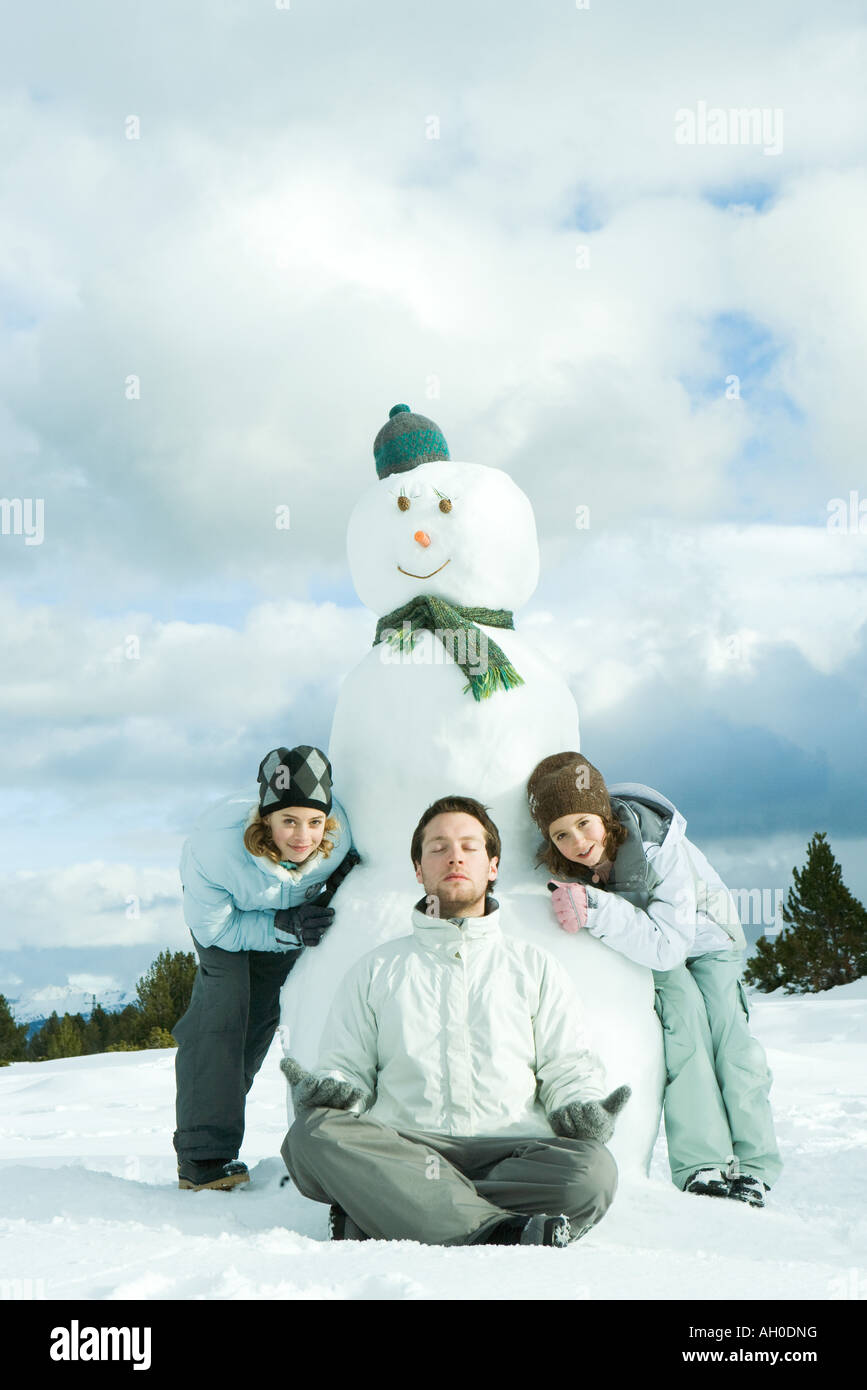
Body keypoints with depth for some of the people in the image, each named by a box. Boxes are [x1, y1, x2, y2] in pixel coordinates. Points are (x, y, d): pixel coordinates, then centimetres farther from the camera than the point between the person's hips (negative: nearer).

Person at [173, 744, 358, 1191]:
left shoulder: (340, 836, -35)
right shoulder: (217, 844, -43)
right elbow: (213, 927, -29)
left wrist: (338, 890, -31)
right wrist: (286, 927, -40)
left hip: (288, 914, 4)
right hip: (224, 908, -4)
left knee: (263, 1012, 6)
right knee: (224, 995, -22)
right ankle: (202, 1153, -20)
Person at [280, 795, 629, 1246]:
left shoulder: (535, 966, 24)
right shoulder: (375, 969, 25)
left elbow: (568, 1069, 19)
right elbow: (346, 1065, 20)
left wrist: (582, 1108, -4)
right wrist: (329, 1088, -4)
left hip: (510, 1148, 0)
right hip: (400, 1147, 0)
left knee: (592, 1170, -33)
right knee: (317, 1133, -31)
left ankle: (378, 1215, -33)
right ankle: (502, 1231, -36)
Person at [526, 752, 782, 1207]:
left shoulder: (661, 848, -34)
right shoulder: (560, 863, -22)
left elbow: (670, 945, -42)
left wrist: (596, 909, -51)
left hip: (704, 942, -1)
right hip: (638, 956, 1)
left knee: (723, 1017, -26)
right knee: (680, 1000, -28)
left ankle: (752, 1166, -21)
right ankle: (700, 1165, -31)